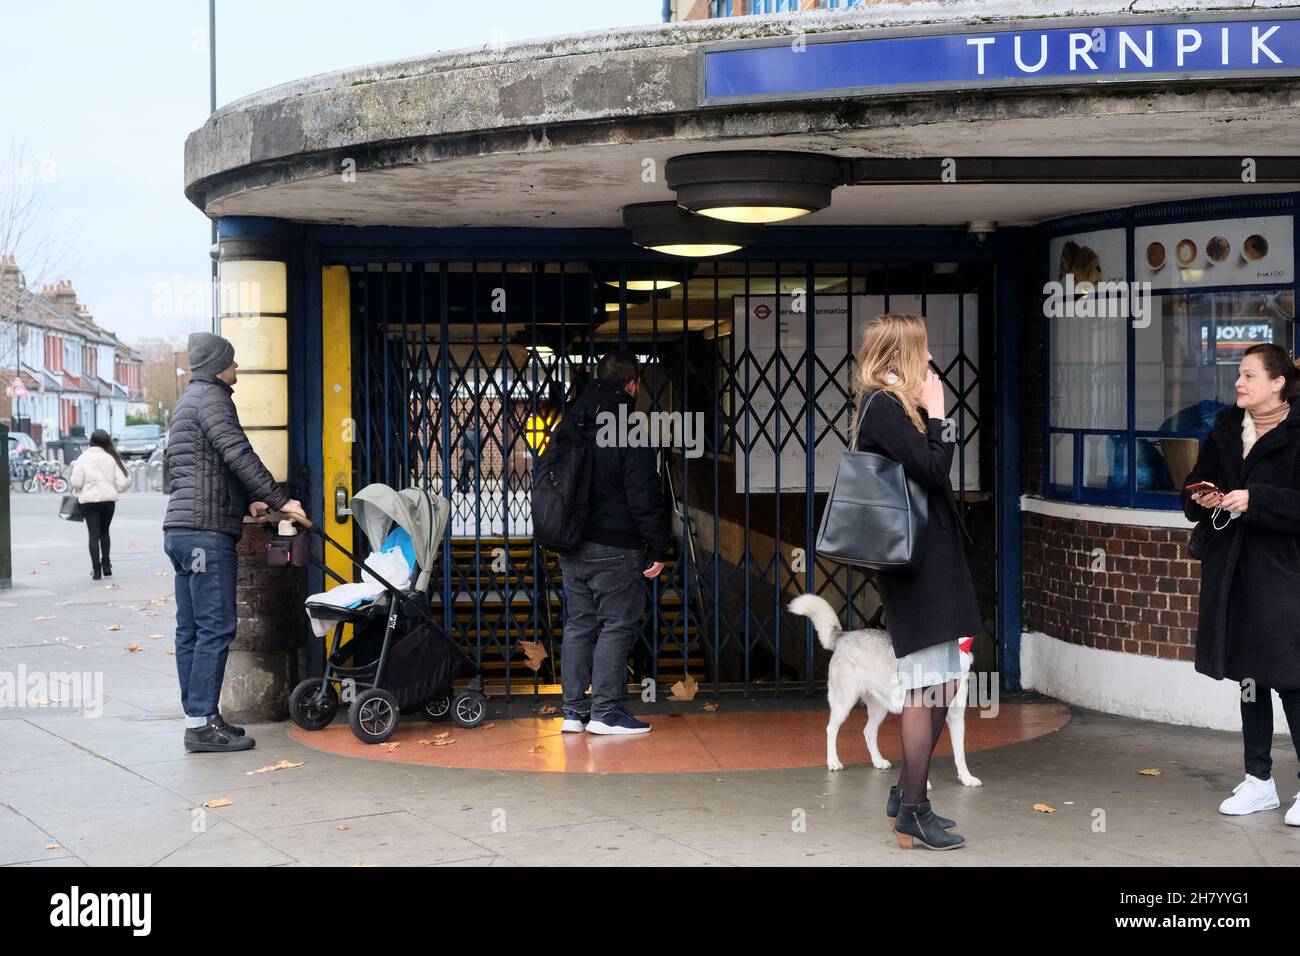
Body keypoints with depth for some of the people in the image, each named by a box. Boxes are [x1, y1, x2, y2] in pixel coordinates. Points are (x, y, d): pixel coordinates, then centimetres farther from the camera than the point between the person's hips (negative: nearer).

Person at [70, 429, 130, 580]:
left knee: (93, 535, 3)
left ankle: (96, 570, -2)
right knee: (104, 532, 21)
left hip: (89, 501, -2)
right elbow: (122, 482, -5)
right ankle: (106, 566, 17)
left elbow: (76, 483, -10)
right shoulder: (112, 458, -2)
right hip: (109, 499, 2)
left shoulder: (83, 458, -5)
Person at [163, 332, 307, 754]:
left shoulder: (189, 400, 25)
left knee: (191, 629, 9)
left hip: (180, 529, 11)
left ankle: (198, 717, 13)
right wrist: (280, 500, -18)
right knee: (216, 627, -10)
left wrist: (247, 501, 24)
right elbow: (238, 454, -18)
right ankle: (202, 723, -11)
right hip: (206, 530, -11)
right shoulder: (211, 397, -7)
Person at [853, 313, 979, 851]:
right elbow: (934, 470, -18)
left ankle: (907, 792, 24)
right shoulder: (885, 407, -12)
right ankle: (913, 812, 0)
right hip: (916, 562, -10)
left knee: (940, 685, 14)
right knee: (926, 689, -7)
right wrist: (937, 413, -9)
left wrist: (930, 416, 10)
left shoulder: (895, 406, 19)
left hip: (932, 559, 10)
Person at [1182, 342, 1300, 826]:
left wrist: (1254, 500, -22)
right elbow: (1194, 487, 18)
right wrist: (1202, 499, -3)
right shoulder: (1225, 430, 11)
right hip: (1232, 569, 6)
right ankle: (1259, 780, 21)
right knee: (1249, 676, 12)